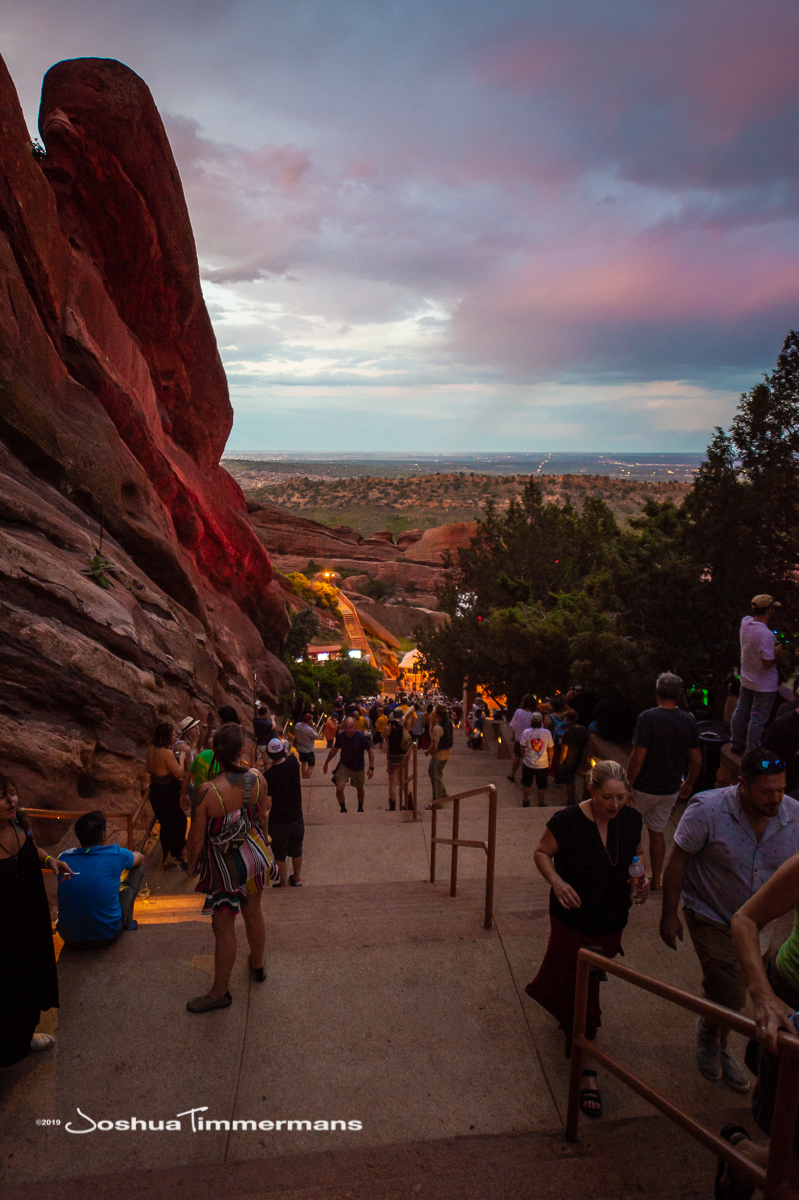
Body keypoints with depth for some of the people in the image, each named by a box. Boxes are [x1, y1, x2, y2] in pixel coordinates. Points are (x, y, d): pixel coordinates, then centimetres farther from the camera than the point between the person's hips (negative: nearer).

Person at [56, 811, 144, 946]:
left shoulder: (64, 858, -5)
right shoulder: (116, 854, -12)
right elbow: (140, 858, 13)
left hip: (69, 937, 3)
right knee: (137, 867, 12)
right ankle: (127, 922, 26)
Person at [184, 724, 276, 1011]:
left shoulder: (208, 791, -30)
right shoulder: (256, 777, -17)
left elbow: (197, 837, -17)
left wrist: (191, 862, 1)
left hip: (224, 866, -5)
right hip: (254, 855, 5)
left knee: (223, 927, 13)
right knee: (253, 913, 26)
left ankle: (220, 992, 31)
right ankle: (258, 966, 50)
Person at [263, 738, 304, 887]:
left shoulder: (268, 776, -25)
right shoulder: (293, 763, -14)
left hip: (278, 822, -4)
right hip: (297, 818, 4)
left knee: (280, 855, 16)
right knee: (296, 851, 24)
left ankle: (284, 884, 30)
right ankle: (297, 879, 43)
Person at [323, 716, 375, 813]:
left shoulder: (361, 737, -22)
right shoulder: (340, 736, -15)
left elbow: (371, 752, -10)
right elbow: (334, 750, 5)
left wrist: (371, 768, -14)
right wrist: (326, 763, 13)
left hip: (358, 768, -1)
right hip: (344, 765, 1)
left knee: (359, 789, 19)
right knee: (339, 790, -14)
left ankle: (360, 808, 46)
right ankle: (343, 809, 12)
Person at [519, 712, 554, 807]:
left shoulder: (526, 732, -11)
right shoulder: (547, 733, -10)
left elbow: (523, 748, -4)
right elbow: (551, 750, -3)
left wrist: (523, 758, 14)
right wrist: (550, 762, 12)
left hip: (528, 764, 0)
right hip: (543, 764, 0)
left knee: (526, 785, 19)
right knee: (541, 786, 15)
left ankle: (525, 802, 33)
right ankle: (541, 805, 27)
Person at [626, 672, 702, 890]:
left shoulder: (648, 717, -20)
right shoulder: (689, 721, -3)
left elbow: (638, 757, -22)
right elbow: (696, 760, 3)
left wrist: (627, 785, -14)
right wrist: (688, 784, 18)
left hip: (644, 788, -5)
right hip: (670, 789, 5)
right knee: (657, 832, 18)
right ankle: (656, 881, 26)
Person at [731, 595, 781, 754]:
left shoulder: (745, 622, -8)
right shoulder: (767, 635, -30)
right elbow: (768, 663, -27)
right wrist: (777, 652, -9)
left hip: (746, 680, 8)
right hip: (764, 685, -8)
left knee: (740, 712, 21)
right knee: (757, 720, 5)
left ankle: (737, 744, 37)